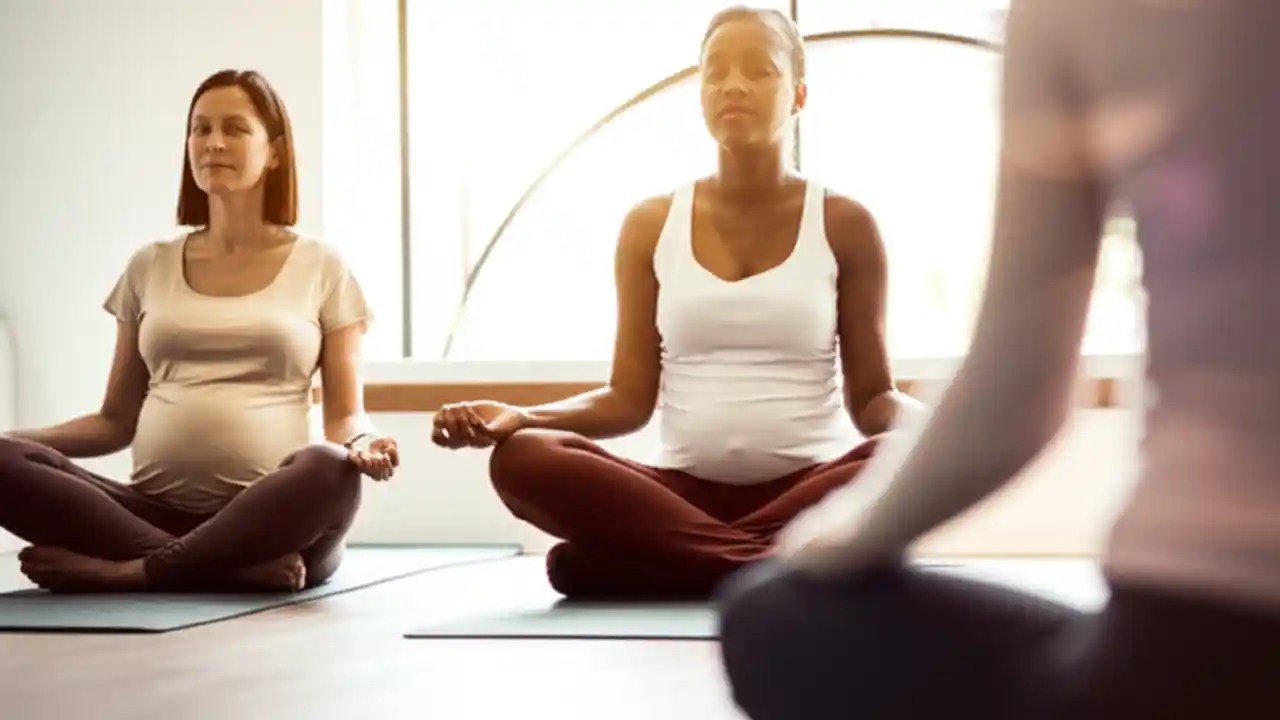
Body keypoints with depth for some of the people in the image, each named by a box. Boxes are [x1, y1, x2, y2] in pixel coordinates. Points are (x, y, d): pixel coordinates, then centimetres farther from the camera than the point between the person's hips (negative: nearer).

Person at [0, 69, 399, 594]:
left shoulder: (322, 270, 10)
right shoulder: (151, 268, 17)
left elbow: (345, 414, 6)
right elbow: (115, 421, 19)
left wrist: (361, 445, -18)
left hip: (270, 517, -3)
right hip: (156, 511, 3)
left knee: (330, 472, -38)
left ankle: (131, 570, -25)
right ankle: (252, 568, -31)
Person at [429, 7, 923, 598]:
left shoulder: (842, 225, 5)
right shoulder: (652, 226, 8)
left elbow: (870, 397, 4)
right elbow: (630, 399, 6)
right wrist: (519, 417, -12)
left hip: (808, 490, -1)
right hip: (681, 490, 1)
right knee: (524, 459, -27)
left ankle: (661, 560, -28)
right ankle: (794, 566, -28)